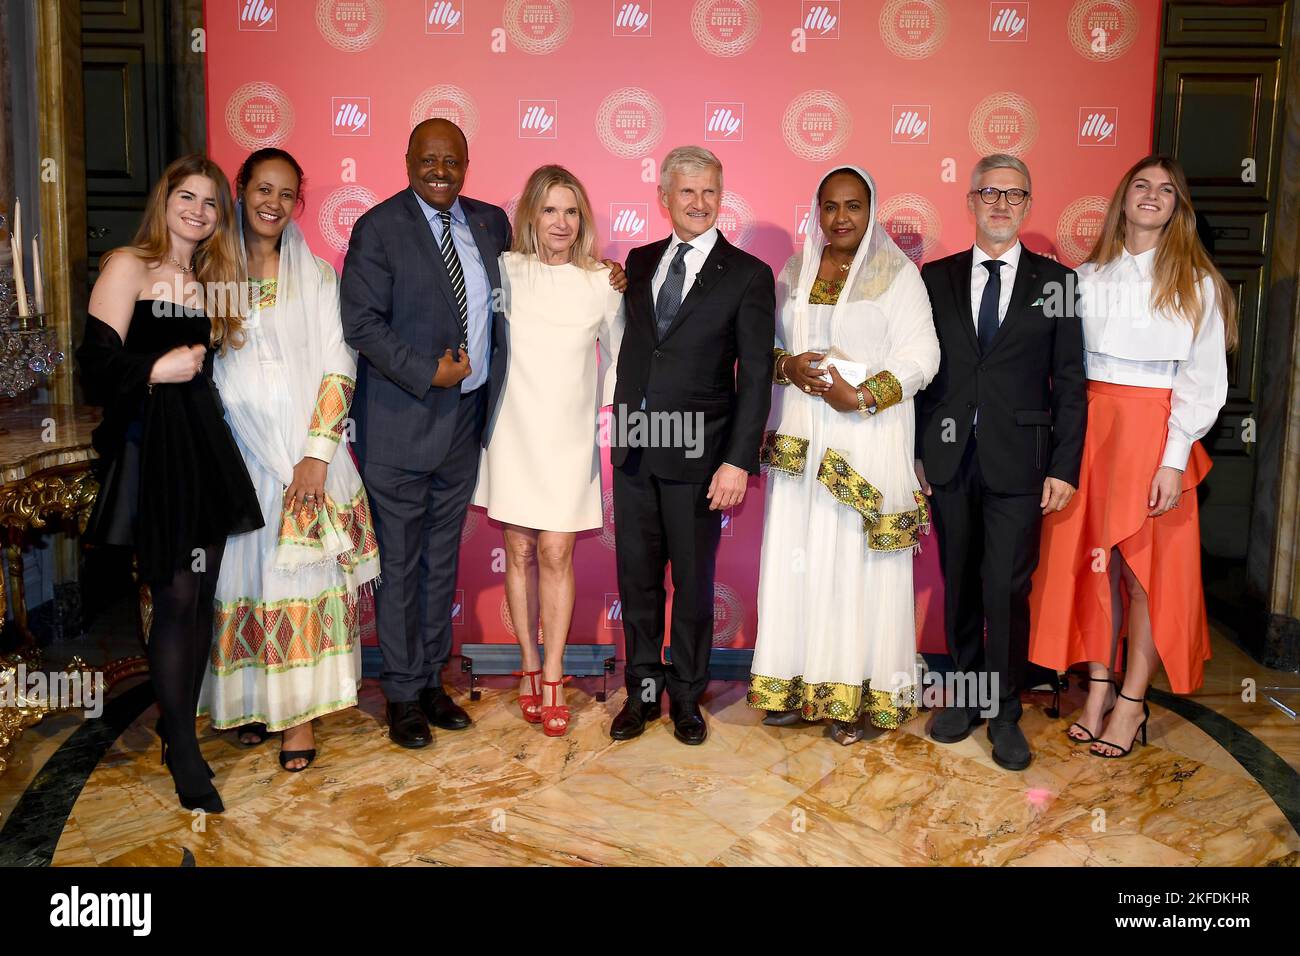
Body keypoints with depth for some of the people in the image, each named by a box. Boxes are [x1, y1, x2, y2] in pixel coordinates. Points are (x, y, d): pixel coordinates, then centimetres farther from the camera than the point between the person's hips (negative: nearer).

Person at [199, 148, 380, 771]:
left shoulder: (316, 274, 5)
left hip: (303, 448, -1)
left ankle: (299, 713, 7)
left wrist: (317, 453, -10)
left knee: (302, 574, -1)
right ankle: (246, 699, 20)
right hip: (235, 449, 1)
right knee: (240, 571, 5)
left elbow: (338, 368, 0)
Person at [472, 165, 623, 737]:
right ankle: (530, 668, 23)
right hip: (514, 432, 1)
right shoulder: (504, 272, 0)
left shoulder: (602, 283, 2)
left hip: (570, 438, 0)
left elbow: (619, 357, 10)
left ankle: (552, 681, 10)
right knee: (519, 552, 8)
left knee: (556, 555, -1)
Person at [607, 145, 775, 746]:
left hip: (697, 455, -4)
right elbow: (629, 344, 13)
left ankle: (687, 696, 26)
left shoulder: (748, 275, -3)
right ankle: (643, 691, 28)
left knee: (693, 583, 8)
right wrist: (621, 424, 4)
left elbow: (755, 376, -7)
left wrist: (739, 460, -14)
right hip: (633, 450, 4)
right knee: (637, 579, 12)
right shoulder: (639, 263, 11)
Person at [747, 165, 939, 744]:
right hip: (801, 440, 4)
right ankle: (797, 685, 16)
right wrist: (788, 366, -9)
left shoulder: (897, 274, -1)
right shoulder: (795, 272, 12)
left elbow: (920, 356, -9)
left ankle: (858, 696, 8)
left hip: (867, 440, -4)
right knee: (798, 556, 5)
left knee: (858, 561, -1)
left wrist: (861, 396, -21)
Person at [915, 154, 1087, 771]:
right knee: (959, 586, 11)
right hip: (949, 461, 2)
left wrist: (1064, 467, -5)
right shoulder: (936, 278, 8)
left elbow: (1070, 383, 1)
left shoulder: (1055, 281, 4)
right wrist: (915, 451, 1)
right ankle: (968, 693, 27)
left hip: (1018, 463, -2)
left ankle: (1004, 713, 16)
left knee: (1008, 591, 0)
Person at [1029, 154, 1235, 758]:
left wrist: (1174, 459, -12)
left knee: (1148, 566, 0)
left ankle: (1132, 701, 10)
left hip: (1154, 434, -2)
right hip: (1088, 428, 3)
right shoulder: (1088, 276, 9)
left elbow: (1203, 379, -3)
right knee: (1091, 559, 5)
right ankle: (1099, 687, 17)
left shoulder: (1196, 283, 2)